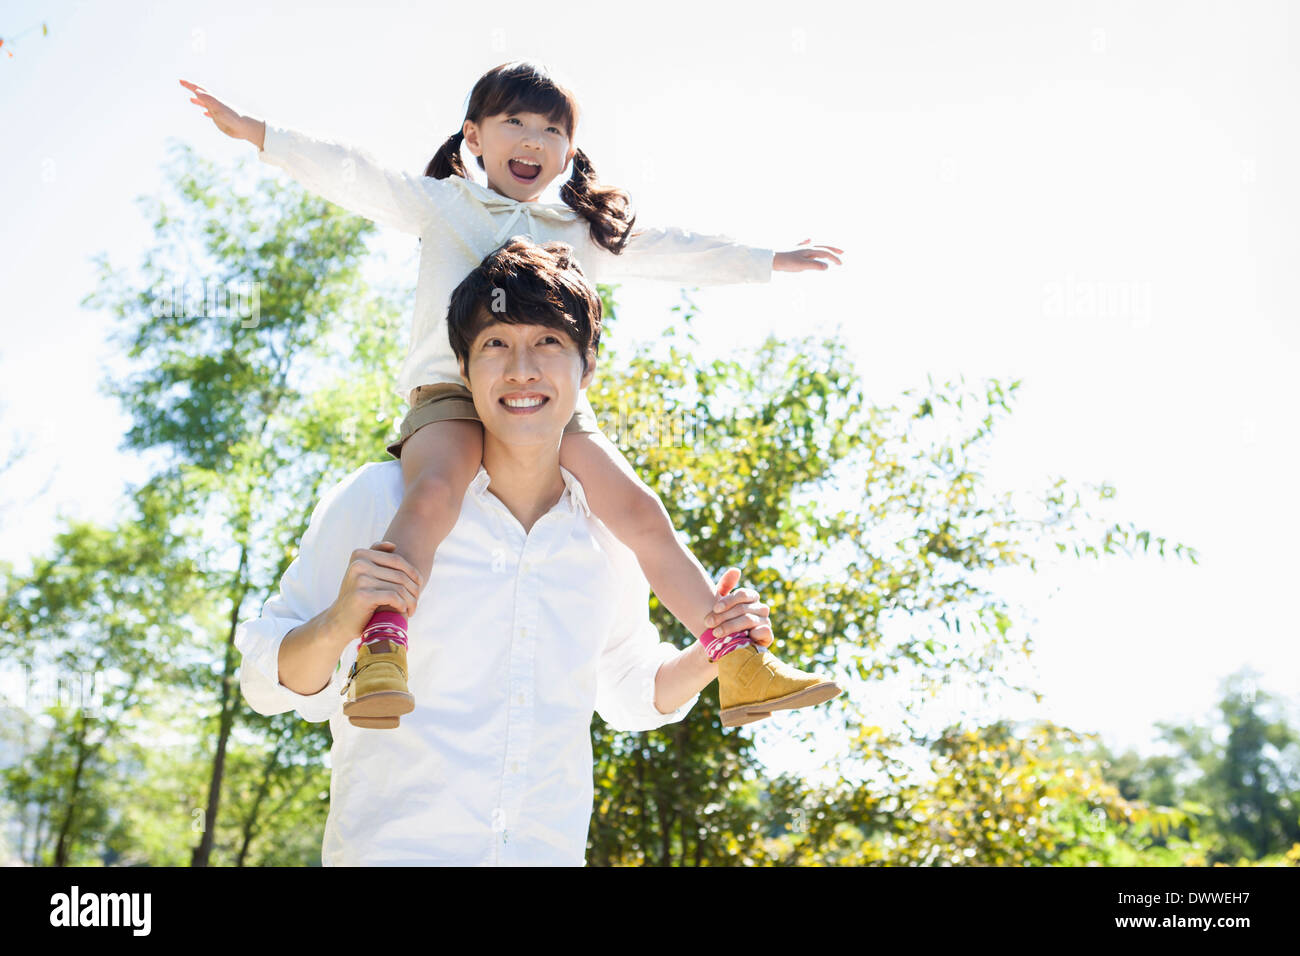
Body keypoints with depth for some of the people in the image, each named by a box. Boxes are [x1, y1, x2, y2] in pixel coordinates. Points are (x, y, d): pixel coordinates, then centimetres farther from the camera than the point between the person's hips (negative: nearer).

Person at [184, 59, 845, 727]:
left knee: (640, 513, -17)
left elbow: (672, 251, 34)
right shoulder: (440, 203, 23)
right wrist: (255, 132, 11)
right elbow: (353, 177, 18)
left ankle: (737, 659, -14)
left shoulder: (586, 232, 29)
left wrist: (767, 262, 37)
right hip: (453, 390, -2)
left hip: (553, 400, 3)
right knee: (433, 492, -35)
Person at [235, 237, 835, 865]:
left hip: (551, 853, 3)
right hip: (386, 848, -3)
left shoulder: (612, 536, 3)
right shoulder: (377, 499, -7)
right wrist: (338, 625, -21)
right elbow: (269, 683, -3)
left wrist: (709, 659, 0)